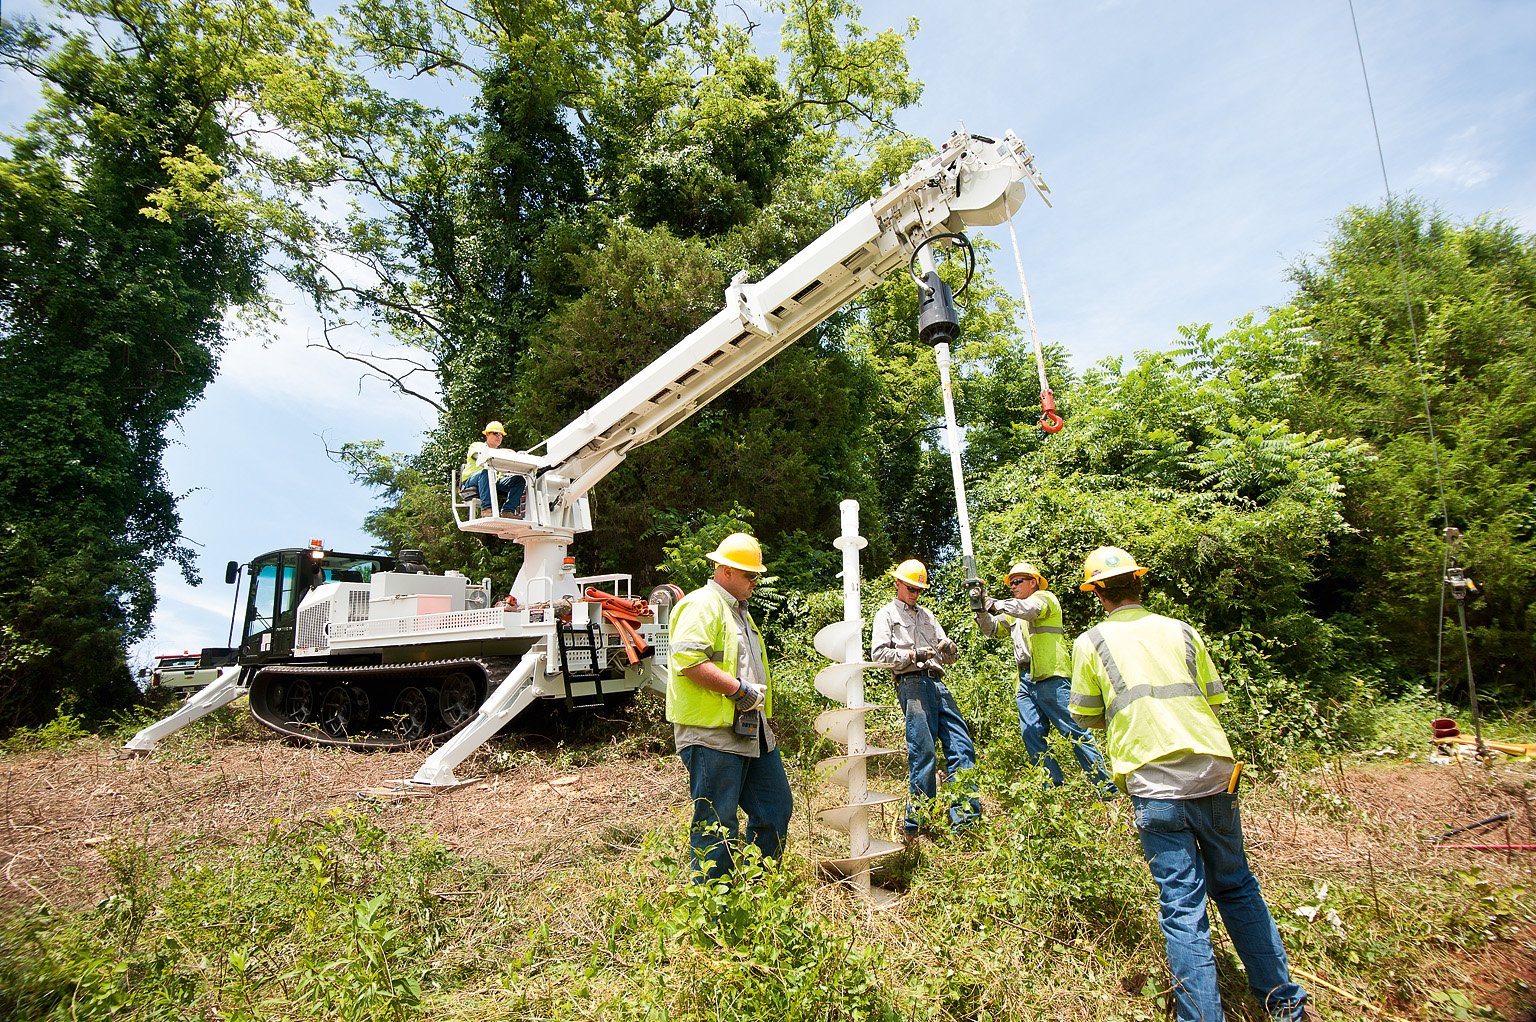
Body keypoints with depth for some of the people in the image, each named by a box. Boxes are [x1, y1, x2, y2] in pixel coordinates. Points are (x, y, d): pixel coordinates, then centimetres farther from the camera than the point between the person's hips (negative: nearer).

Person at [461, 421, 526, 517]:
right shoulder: (477, 445, 17)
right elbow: (480, 454, -9)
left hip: (494, 482, 5)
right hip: (472, 481, -5)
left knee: (519, 479, -18)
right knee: (486, 471, -39)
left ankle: (508, 511, -33)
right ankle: (486, 509, -49)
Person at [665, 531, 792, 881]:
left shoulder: (738, 610, 22)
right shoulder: (702, 605, -12)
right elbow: (687, 659, -26)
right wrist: (738, 689, -22)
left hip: (751, 731, 10)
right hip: (713, 734, -10)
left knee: (775, 809, 16)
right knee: (717, 826, -2)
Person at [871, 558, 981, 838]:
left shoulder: (926, 615, 27)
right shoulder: (887, 614, 9)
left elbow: (951, 656, 22)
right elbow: (878, 654, -4)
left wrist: (948, 648, -2)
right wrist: (912, 655, -14)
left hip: (937, 683, 6)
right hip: (912, 684, -6)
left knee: (962, 747, -1)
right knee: (923, 753, -9)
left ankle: (964, 819, 4)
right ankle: (917, 824, 0)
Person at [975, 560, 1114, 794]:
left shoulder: (1045, 597, 4)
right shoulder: (1013, 614, 26)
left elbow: (1029, 609, -18)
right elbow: (991, 628, 18)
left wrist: (995, 604, -19)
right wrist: (981, 609, 0)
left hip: (1051, 678, -8)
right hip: (1025, 681, 8)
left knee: (1075, 731, -7)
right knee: (1031, 736, 0)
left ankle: (1107, 789, -1)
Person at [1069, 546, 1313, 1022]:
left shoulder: (1090, 643, 0)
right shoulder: (1182, 631, 7)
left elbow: (1085, 717, 8)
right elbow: (1215, 698, 14)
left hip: (1154, 786, -3)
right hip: (1214, 775, 4)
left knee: (1182, 907, 3)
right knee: (1237, 887, 20)